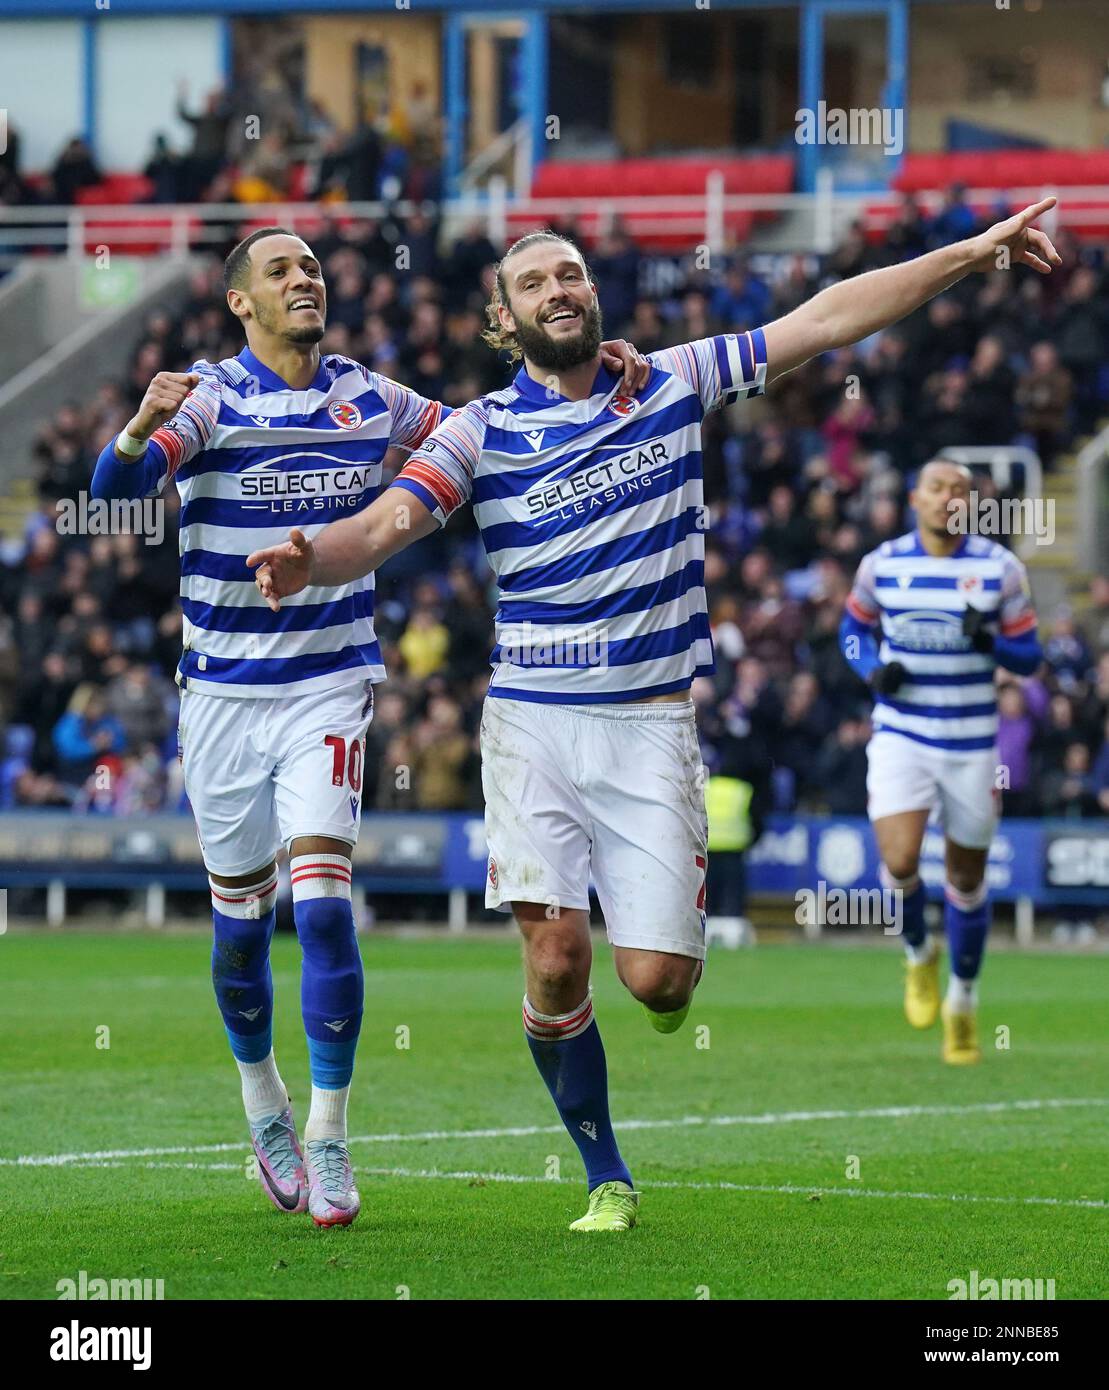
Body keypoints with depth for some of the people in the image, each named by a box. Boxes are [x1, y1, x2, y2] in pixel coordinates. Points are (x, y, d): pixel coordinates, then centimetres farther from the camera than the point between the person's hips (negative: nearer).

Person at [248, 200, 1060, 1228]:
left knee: (655, 979, -8)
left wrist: (973, 253, 2)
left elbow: (827, 319, 6)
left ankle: (668, 948, 31)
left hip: (651, 724, 1)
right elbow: (387, 524, -12)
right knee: (555, 960, -12)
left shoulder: (674, 383, 7)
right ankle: (604, 1176, 7)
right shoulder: (482, 431, 1)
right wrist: (311, 563, -35)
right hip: (532, 724, -1)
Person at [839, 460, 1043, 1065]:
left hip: (972, 743, 0)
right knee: (899, 863, -19)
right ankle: (918, 955, 13)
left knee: (966, 877, 9)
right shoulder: (881, 564, 0)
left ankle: (963, 999, 29)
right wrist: (873, 669, -5)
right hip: (900, 736, 0)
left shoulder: (1000, 568, -3)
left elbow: (1029, 656, 1)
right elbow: (854, 627, 16)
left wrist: (990, 642, -20)